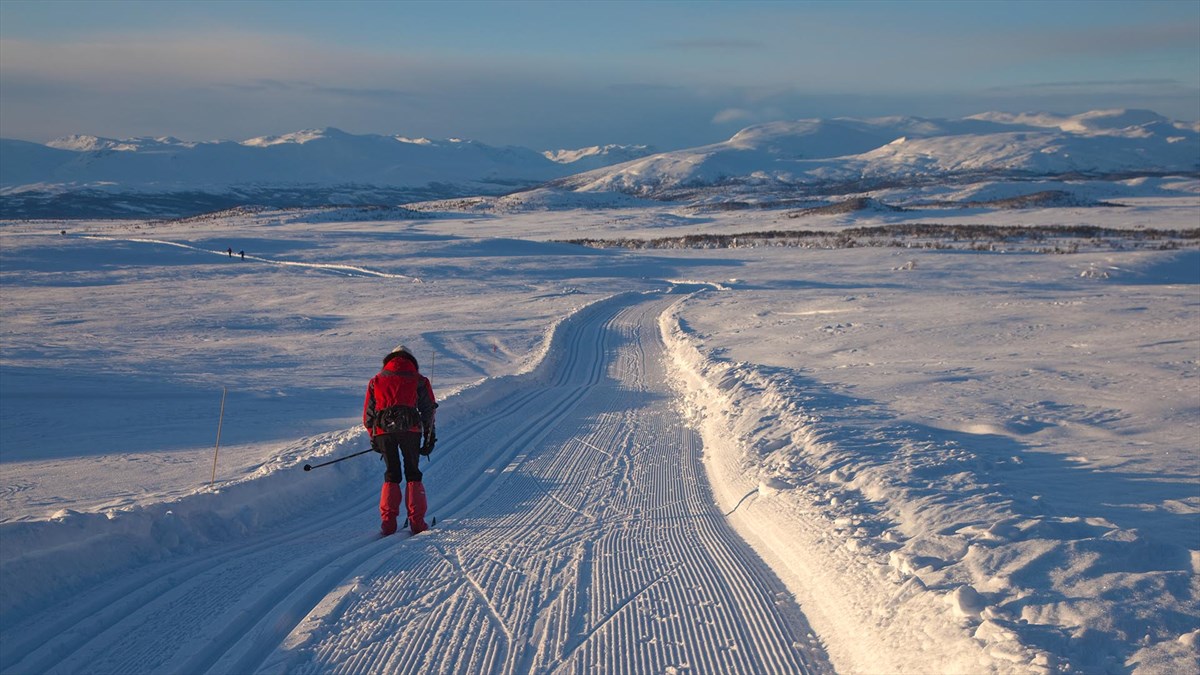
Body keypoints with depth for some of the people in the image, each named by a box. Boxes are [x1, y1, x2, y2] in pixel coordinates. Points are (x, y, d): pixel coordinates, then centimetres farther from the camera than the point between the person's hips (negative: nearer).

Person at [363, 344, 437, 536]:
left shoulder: (376, 380, 21)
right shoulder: (419, 380, 16)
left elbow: (368, 414, 18)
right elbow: (428, 410, 12)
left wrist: (373, 437, 25)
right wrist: (430, 438, 15)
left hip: (383, 429, 1)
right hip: (410, 427, -1)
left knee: (391, 474, 12)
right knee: (413, 473, 9)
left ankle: (388, 523, 2)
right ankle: (417, 522, 3)